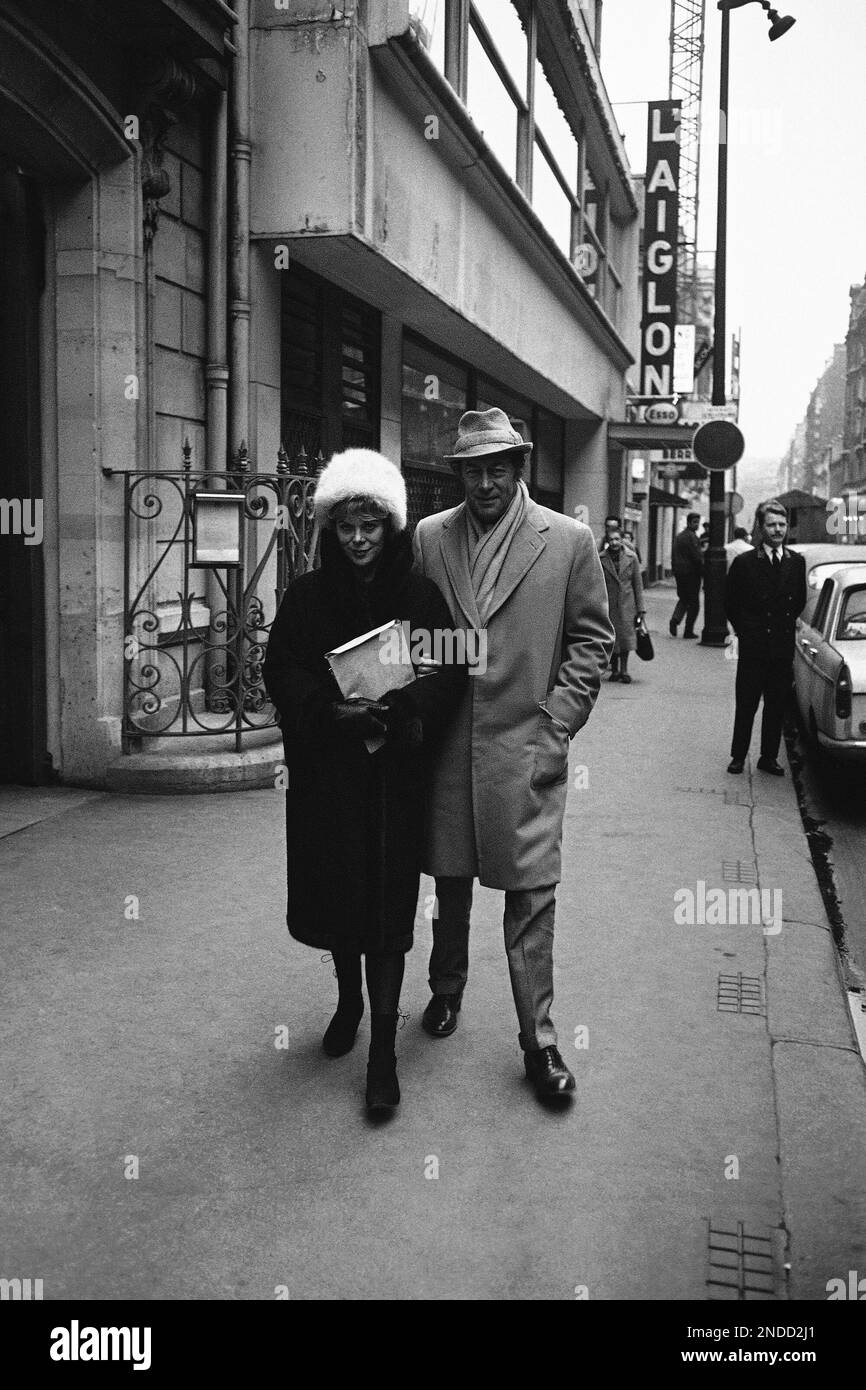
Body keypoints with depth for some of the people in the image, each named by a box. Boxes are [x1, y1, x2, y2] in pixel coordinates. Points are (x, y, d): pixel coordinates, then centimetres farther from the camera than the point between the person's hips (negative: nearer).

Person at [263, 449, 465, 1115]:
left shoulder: (421, 595, -1)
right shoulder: (306, 595, 2)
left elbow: (452, 671, -4)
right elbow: (281, 672, -1)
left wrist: (410, 708, -22)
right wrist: (331, 710, -18)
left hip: (394, 774, -2)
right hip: (325, 771, 2)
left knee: (386, 904, -2)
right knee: (335, 893, 12)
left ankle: (383, 1050, 5)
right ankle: (349, 999, 39)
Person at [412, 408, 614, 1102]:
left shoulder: (569, 541, -1)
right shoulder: (429, 537, 4)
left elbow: (592, 638, 1)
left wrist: (556, 725, -6)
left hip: (528, 748, -2)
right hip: (446, 745, 3)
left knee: (531, 895, 0)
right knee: (451, 882, 17)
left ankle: (539, 1038, 12)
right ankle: (446, 989, 40)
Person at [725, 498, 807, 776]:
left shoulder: (797, 562, 4)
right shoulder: (744, 562, -5)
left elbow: (800, 602, 16)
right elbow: (730, 603, 5)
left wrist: (786, 625, 11)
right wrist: (744, 631, 7)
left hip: (783, 647, 3)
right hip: (752, 648, -3)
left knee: (777, 707, 8)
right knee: (746, 706, 3)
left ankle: (769, 757, 19)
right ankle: (738, 756, 15)